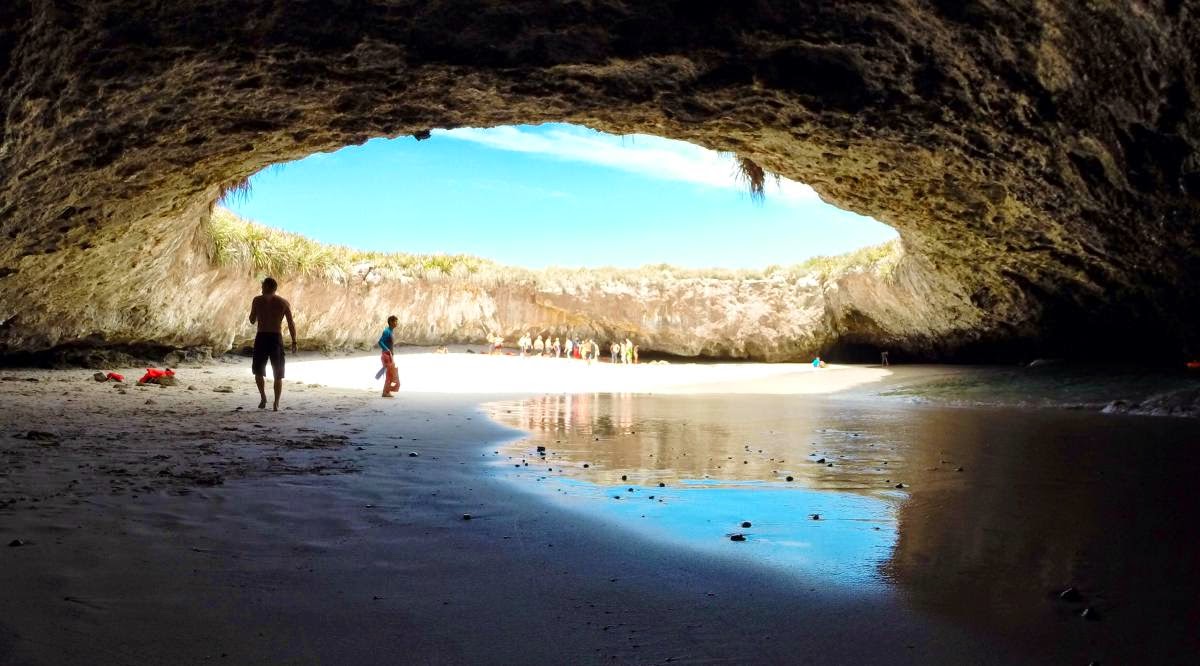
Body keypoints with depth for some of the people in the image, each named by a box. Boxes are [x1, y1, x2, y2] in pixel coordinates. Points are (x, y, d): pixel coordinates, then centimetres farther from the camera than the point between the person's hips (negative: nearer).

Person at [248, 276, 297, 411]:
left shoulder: (257, 300, 2)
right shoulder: (284, 303, 4)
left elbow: (252, 320, 8)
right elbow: (291, 324, -1)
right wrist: (294, 342, 3)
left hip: (261, 337, -1)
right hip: (277, 338, 1)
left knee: (258, 370, 15)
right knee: (278, 374, 7)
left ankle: (263, 398, -1)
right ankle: (276, 404, 1)